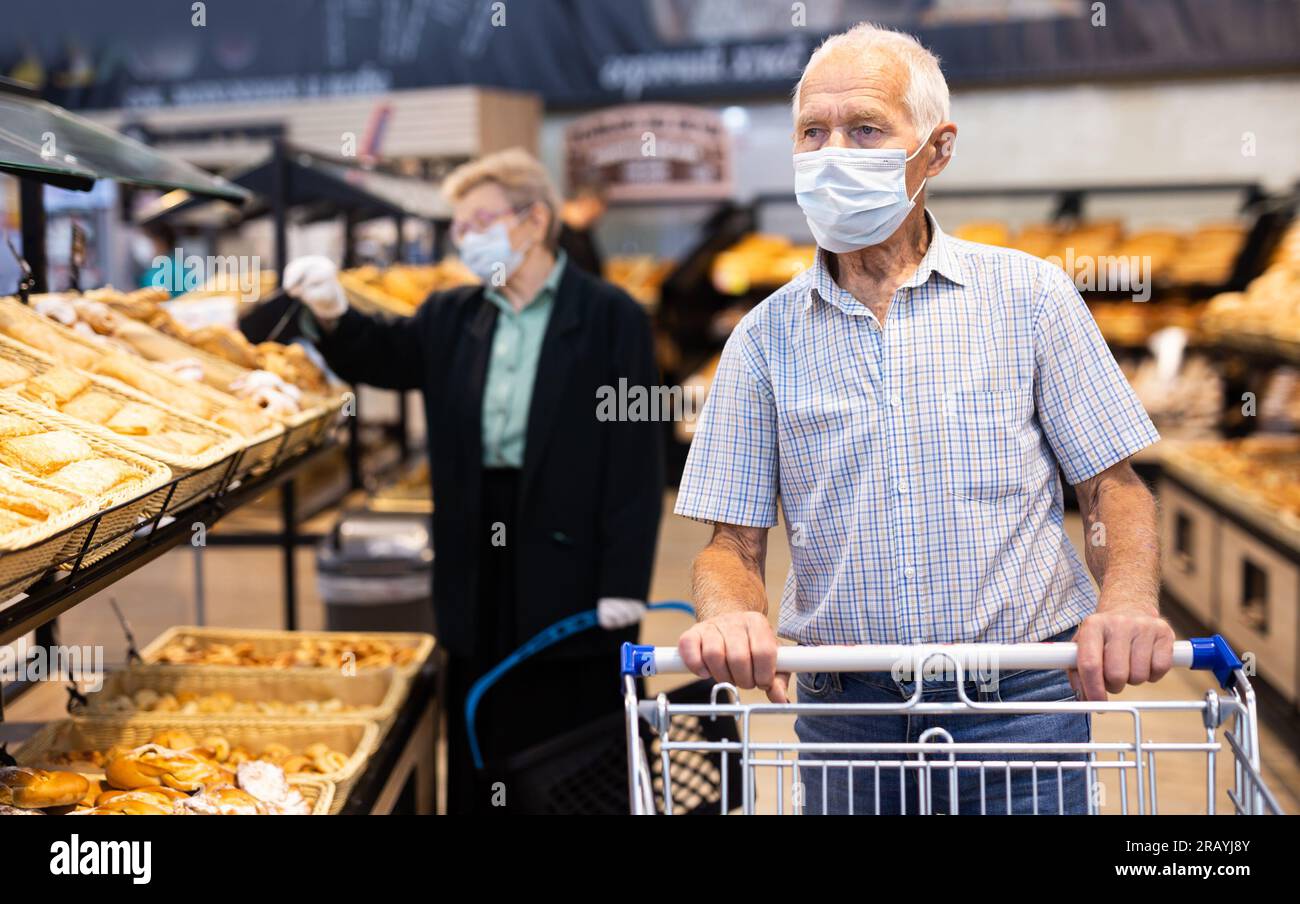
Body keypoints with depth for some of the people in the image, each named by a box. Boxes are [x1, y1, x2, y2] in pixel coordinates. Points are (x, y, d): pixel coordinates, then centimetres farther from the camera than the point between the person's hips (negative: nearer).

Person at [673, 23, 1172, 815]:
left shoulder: (1028, 296, 0)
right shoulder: (767, 336, 3)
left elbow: (1113, 488, 2)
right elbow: (735, 540, 3)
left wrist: (1128, 604, -17)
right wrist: (729, 616, -19)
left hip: (1018, 706, -1)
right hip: (844, 713, 1)